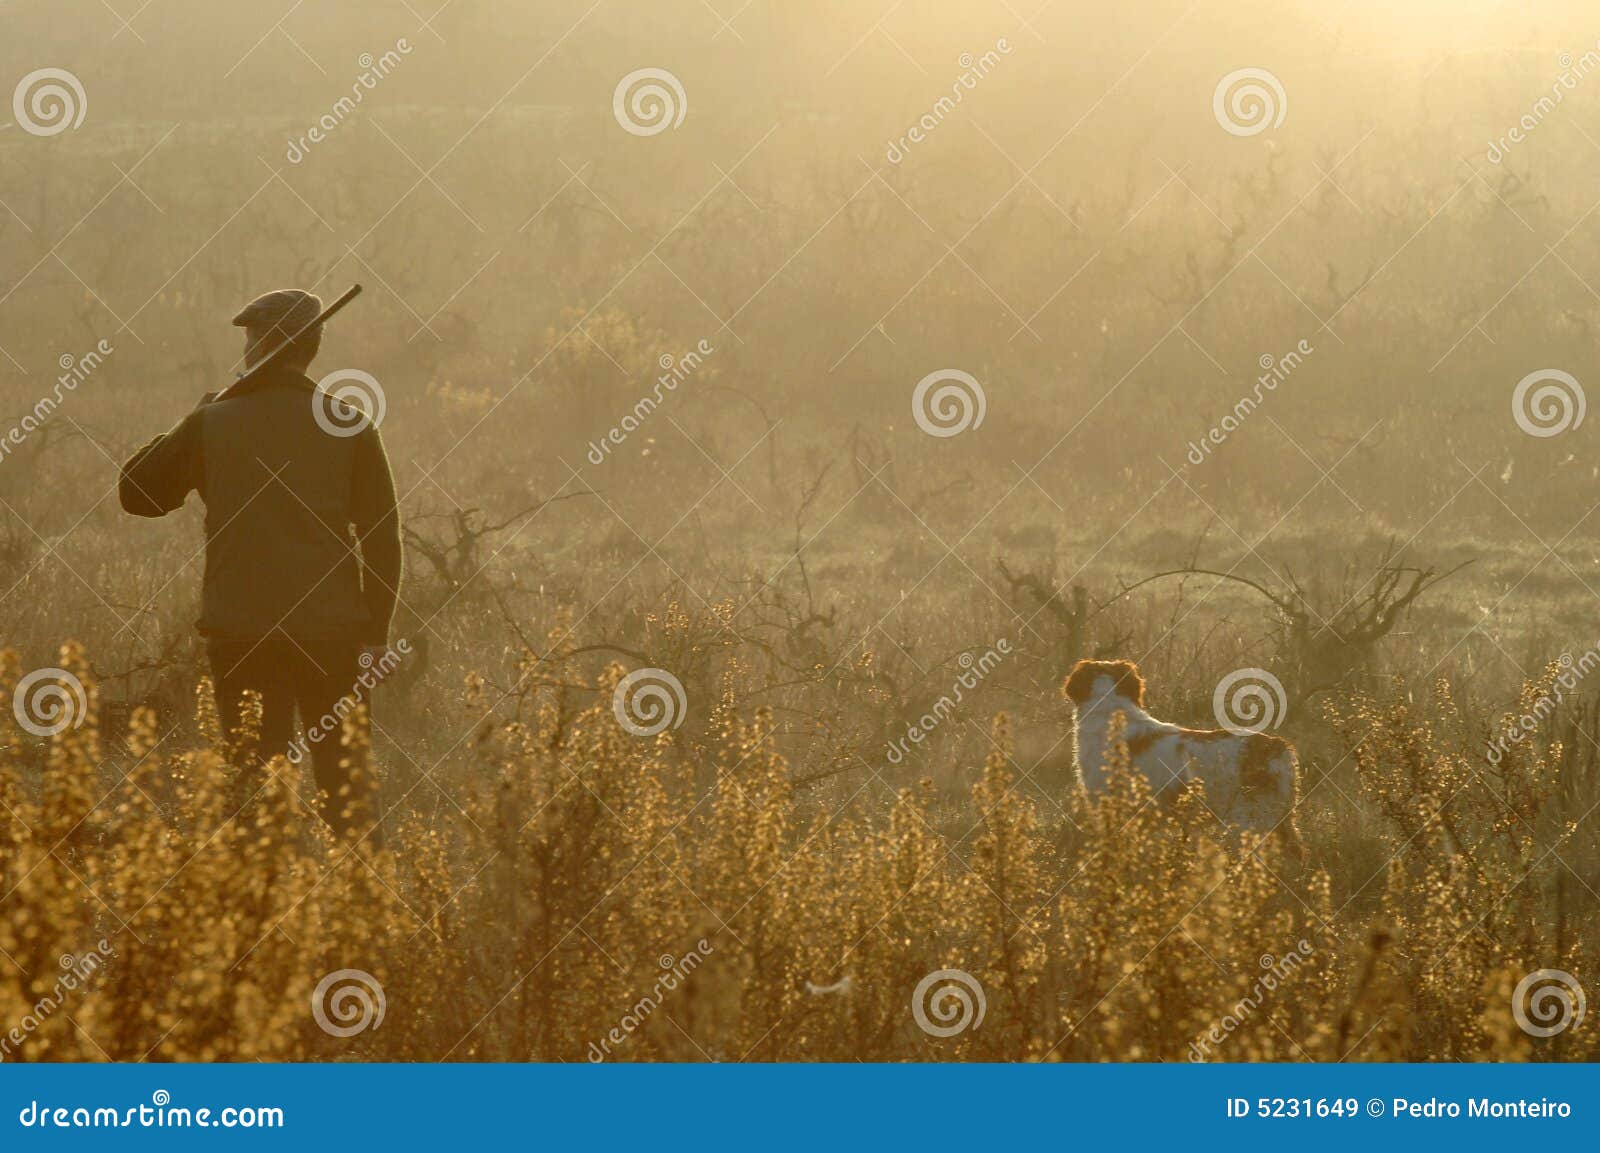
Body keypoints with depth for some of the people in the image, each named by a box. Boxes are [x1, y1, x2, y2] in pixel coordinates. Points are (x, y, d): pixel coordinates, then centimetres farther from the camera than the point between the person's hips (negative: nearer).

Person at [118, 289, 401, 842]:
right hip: (331, 631, 0)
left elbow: (137, 492, 12)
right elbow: (382, 534, 0)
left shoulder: (210, 425, -1)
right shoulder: (350, 426, 0)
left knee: (254, 781, 5)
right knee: (346, 777, 8)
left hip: (238, 635, 0)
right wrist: (376, 632, 5)